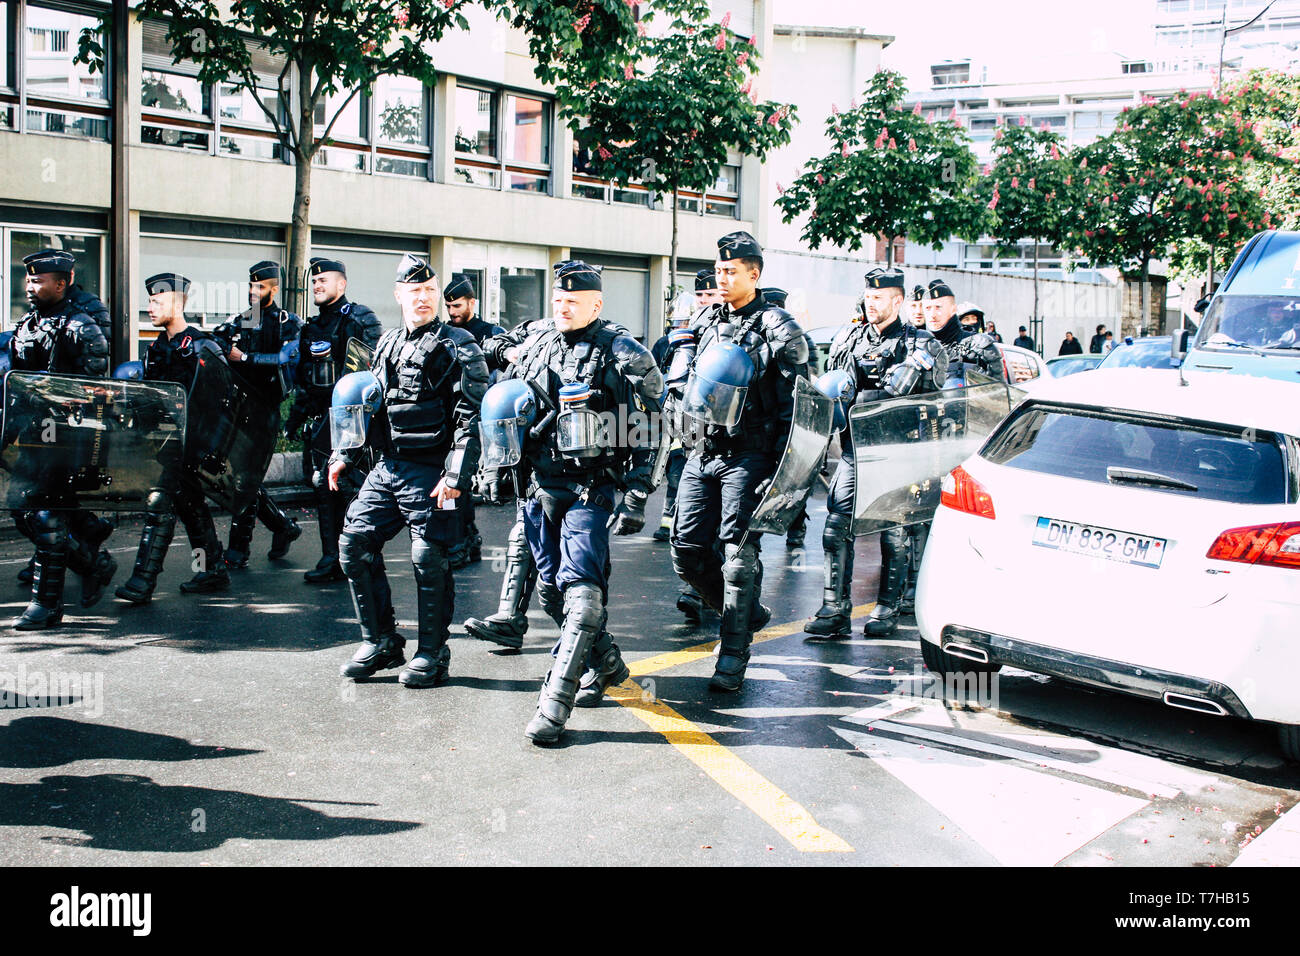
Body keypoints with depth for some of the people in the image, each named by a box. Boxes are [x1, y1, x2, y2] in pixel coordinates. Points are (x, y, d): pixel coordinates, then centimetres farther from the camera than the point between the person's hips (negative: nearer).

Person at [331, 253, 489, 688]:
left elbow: (471, 418, -13)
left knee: (429, 559, -3)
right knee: (354, 543, 4)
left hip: (430, 473, -7)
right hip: (386, 467, 7)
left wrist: (455, 476, -20)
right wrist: (344, 455, 15)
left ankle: (432, 654, 12)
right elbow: (366, 407, 23)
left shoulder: (458, 347, -6)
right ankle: (380, 642, 16)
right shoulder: (387, 344, 15)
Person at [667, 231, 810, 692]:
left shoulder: (778, 329, -5)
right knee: (687, 550, 5)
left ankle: (733, 657, 4)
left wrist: (782, 471, -12)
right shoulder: (705, 322, 13)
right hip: (701, 454, 6)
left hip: (747, 458, -6)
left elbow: (794, 407, -7)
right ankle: (746, 613, 27)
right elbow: (680, 386, 23)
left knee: (738, 556, -5)